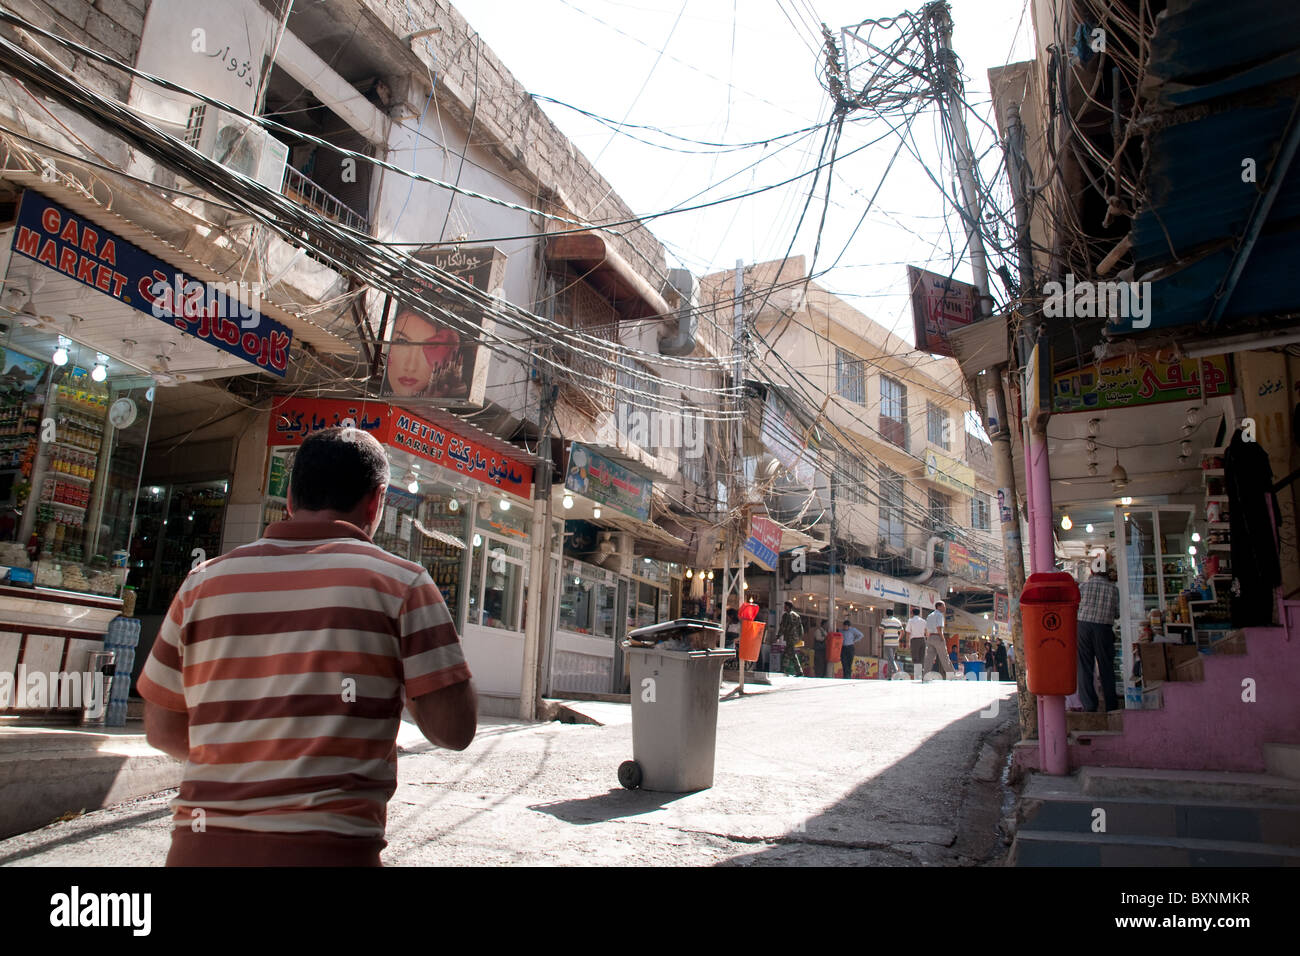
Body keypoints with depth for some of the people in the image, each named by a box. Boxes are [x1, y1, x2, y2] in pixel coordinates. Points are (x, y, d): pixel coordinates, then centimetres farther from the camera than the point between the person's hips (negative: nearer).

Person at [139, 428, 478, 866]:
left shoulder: (204, 580, 4)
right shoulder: (400, 582, -6)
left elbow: (161, 729, 10)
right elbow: (455, 729, -10)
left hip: (199, 846, 4)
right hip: (330, 846, -3)